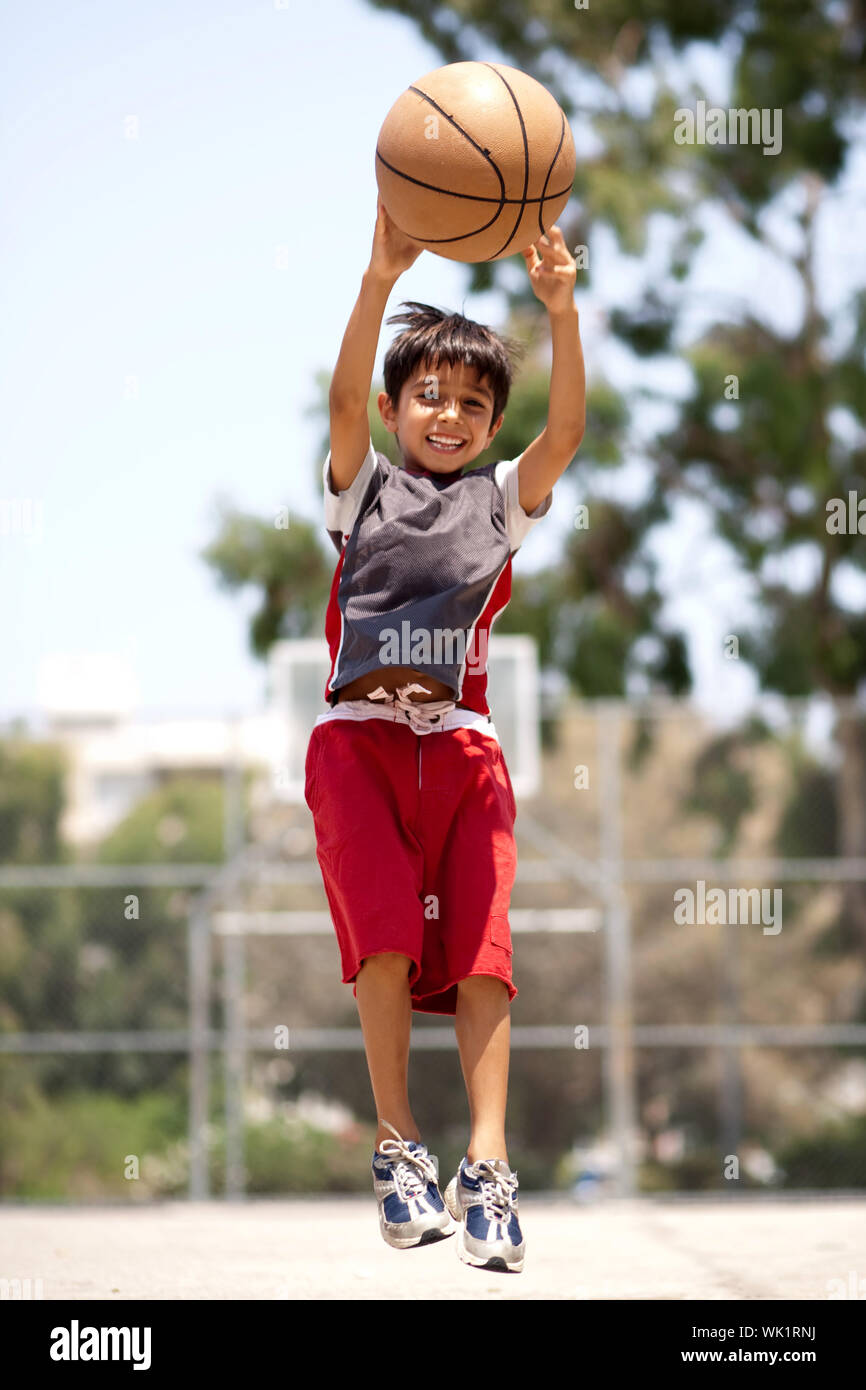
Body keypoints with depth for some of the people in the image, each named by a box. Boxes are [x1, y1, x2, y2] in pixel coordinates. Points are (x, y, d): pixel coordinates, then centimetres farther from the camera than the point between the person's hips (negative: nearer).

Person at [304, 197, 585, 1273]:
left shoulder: (501, 499, 15)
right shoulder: (362, 487, 11)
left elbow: (567, 429, -3)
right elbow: (344, 398, -8)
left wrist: (561, 312, -19)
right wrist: (381, 279, -24)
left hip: (461, 744, 2)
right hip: (359, 738, -2)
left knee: (480, 944, -9)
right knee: (386, 924, -19)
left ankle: (486, 1163, -13)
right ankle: (396, 1139, -8)